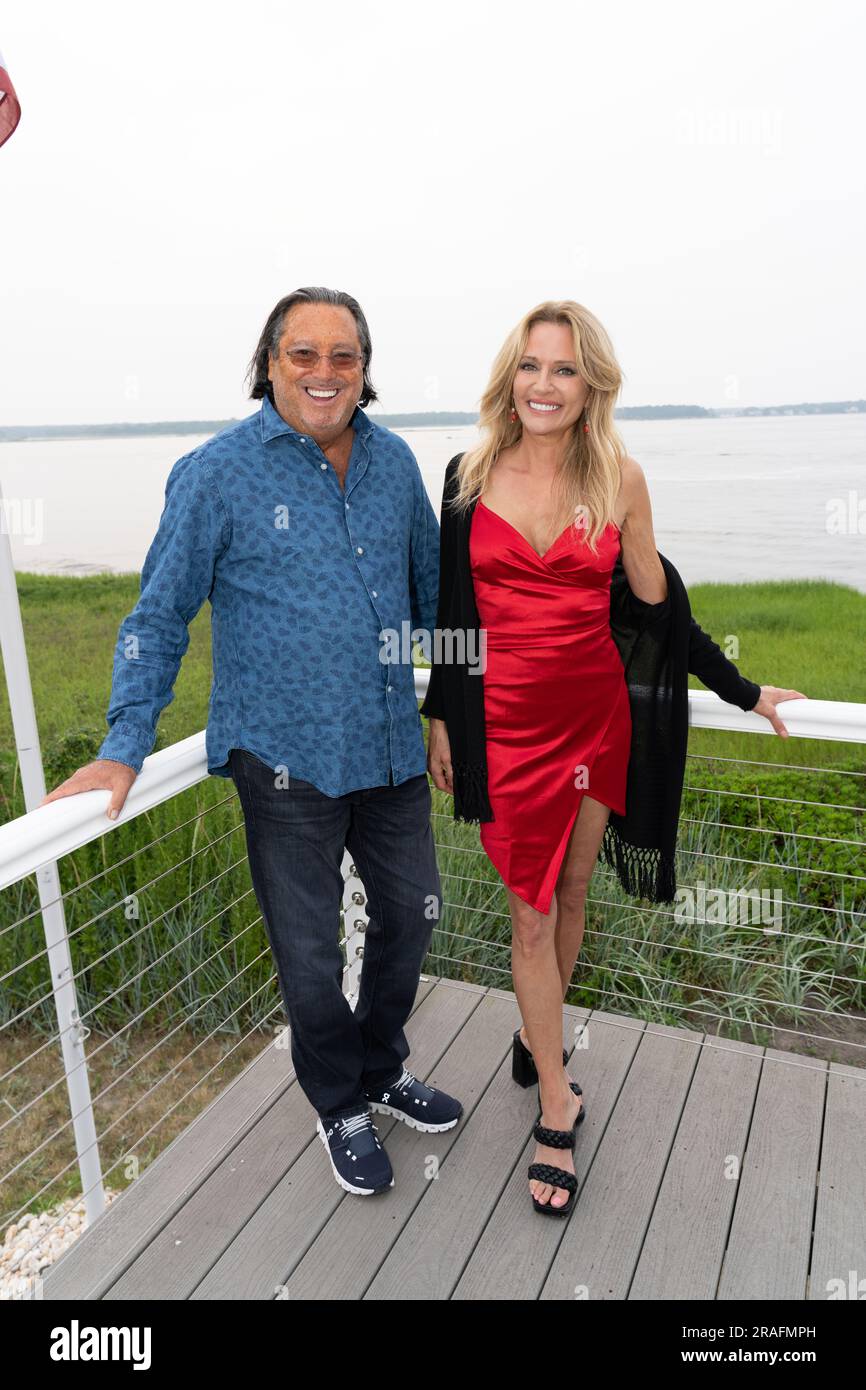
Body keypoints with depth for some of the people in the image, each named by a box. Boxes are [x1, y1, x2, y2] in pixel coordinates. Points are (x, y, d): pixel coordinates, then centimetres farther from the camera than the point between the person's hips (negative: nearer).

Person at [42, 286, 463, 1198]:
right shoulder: (218, 474, -9)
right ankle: (341, 1109, 38)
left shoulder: (393, 461, 4)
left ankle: (383, 1070, 46)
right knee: (309, 957, 9)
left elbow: (428, 584, 16)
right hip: (287, 758, -5)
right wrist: (125, 747, -10)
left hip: (390, 745, 5)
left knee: (412, 911, 18)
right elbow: (160, 617, -5)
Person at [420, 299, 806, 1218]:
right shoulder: (470, 475, -2)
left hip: (598, 714, 1)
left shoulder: (619, 477, -2)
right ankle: (557, 1103, 20)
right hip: (505, 721, -1)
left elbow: (657, 605, 5)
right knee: (531, 912, 5)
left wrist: (743, 693, 8)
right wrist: (440, 717, 6)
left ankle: (536, 1037, 39)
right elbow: (451, 608, 4)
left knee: (570, 894, 14)